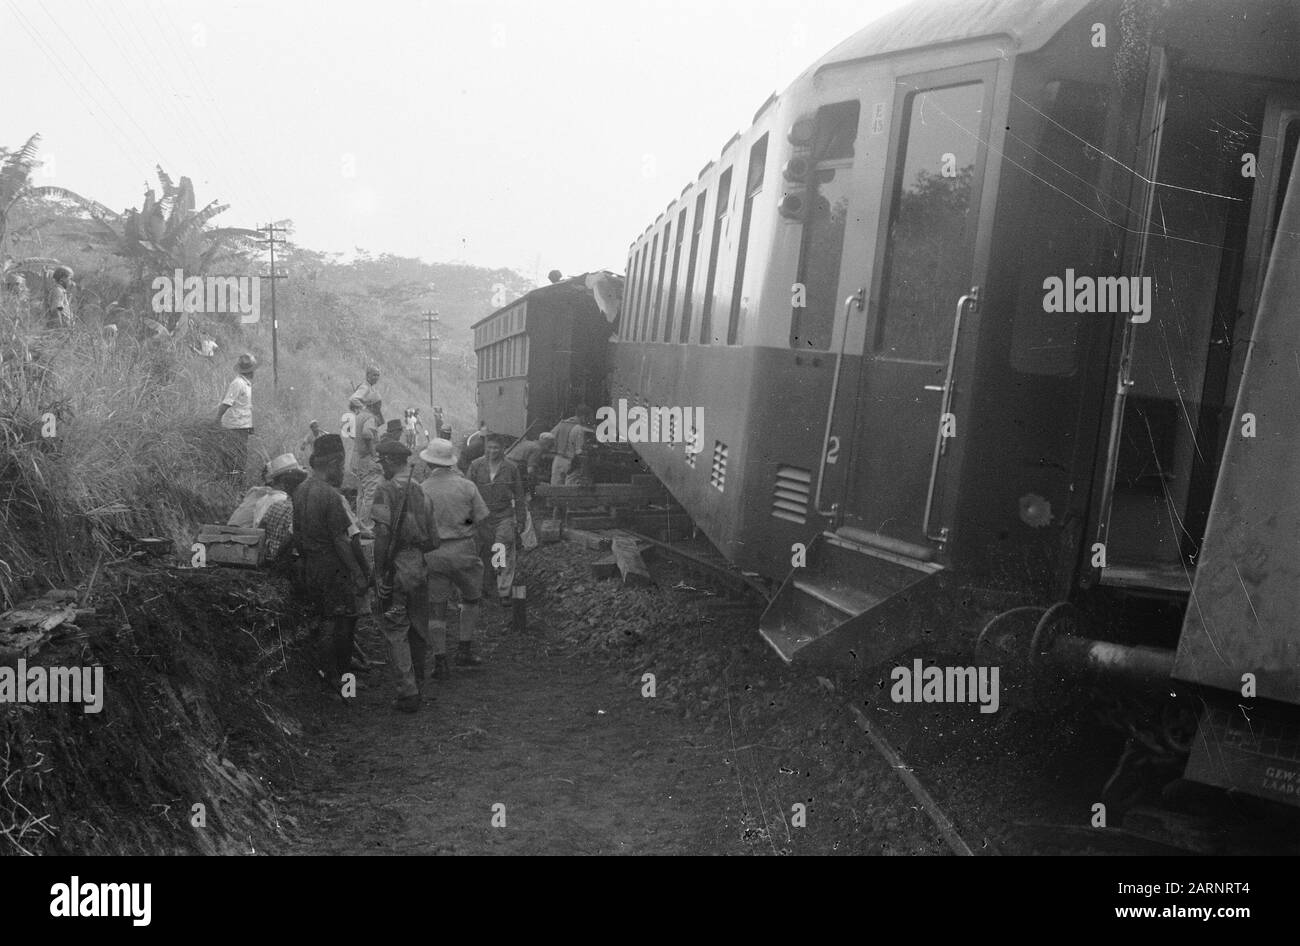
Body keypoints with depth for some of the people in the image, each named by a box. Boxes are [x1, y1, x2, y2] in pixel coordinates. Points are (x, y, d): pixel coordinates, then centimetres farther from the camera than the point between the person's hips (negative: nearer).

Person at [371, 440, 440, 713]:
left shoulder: (385, 491, -11)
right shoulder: (421, 491, 6)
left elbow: (382, 537, -18)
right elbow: (433, 540, 7)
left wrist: (381, 575, -13)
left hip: (395, 568, -6)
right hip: (419, 568, 6)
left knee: (396, 634, 1)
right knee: (419, 631, 16)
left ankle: (408, 693, -1)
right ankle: (418, 684, 28)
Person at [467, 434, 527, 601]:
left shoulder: (511, 468, 2)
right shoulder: (476, 466, 2)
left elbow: (518, 496, 7)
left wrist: (520, 521, 6)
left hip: (504, 517, -1)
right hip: (482, 518, 1)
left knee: (505, 557, -6)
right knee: (484, 555, 9)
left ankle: (504, 592, -1)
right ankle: (485, 588, 24)